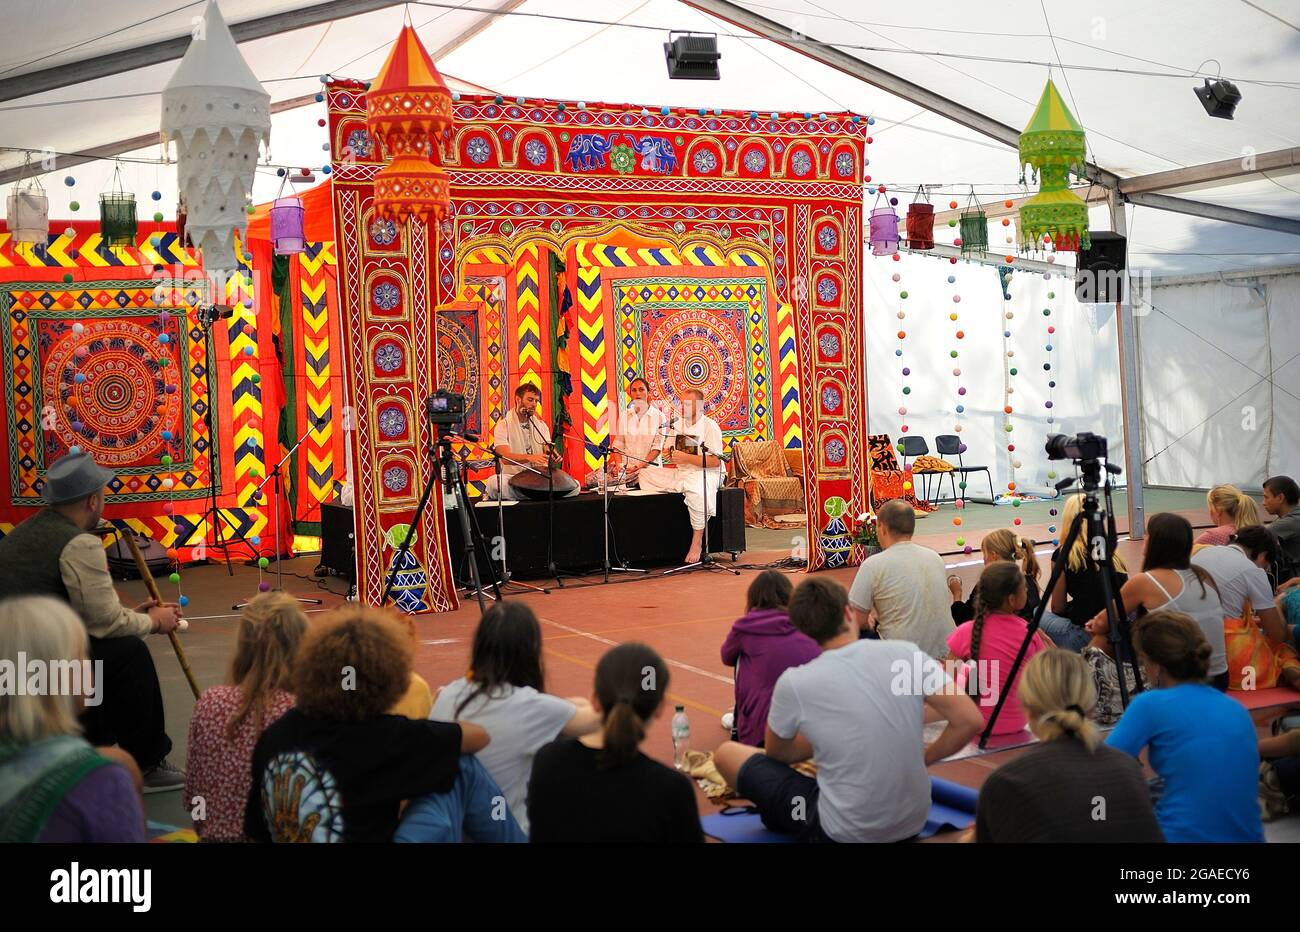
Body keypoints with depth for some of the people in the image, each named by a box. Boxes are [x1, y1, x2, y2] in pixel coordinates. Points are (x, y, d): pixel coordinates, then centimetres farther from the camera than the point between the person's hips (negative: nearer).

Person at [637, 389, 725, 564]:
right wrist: (667, 454, -5)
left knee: (698, 493, -40)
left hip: (705, 473, -7)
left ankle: (696, 543, -27)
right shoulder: (677, 425, 13)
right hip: (679, 473, 8)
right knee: (645, 473, -4)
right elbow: (667, 450, 21)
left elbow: (715, 461, -16)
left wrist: (686, 458, -22)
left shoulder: (710, 426, -8)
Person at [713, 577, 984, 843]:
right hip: (913, 821, 4)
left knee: (726, 753, 12)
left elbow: (776, 753, 5)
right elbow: (970, 721, -8)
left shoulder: (794, 682, -14)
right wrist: (925, 757, 7)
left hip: (845, 832, -4)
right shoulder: (906, 653, -9)